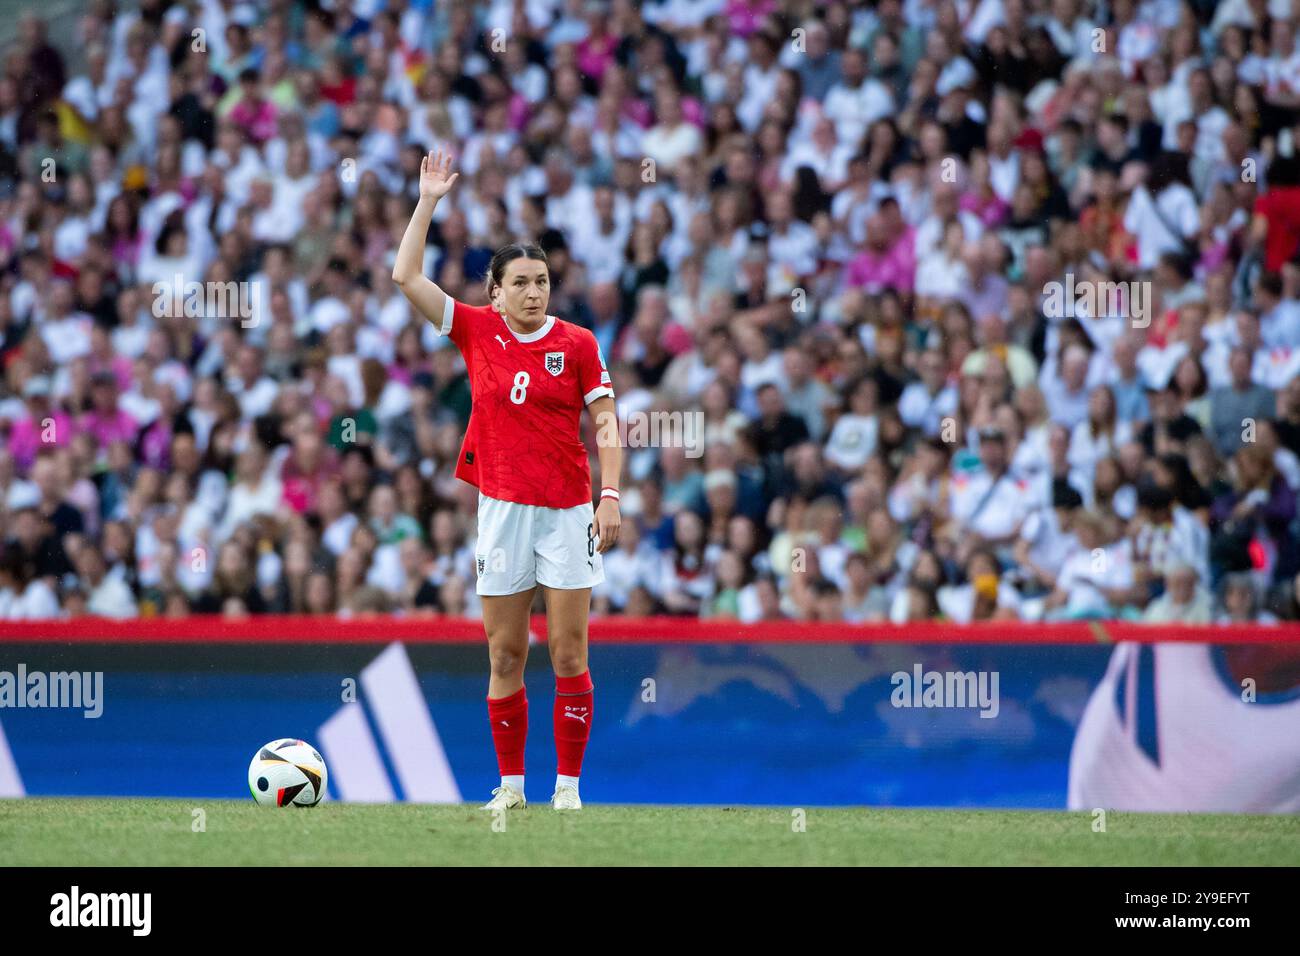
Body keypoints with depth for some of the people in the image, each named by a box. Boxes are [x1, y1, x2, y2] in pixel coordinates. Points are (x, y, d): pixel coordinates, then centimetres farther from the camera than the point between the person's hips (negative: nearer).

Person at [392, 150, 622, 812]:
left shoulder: (577, 345, 0)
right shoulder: (476, 331, 4)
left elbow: (606, 422, 2)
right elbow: (406, 277, 2)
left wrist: (611, 495, -7)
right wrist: (428, 200, 1)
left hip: (568, 510, -1)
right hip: (502, 508, 1)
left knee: (569, 654, -2)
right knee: (504, 656, 3)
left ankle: (568, 785, 3)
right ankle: (510, 784, 10)